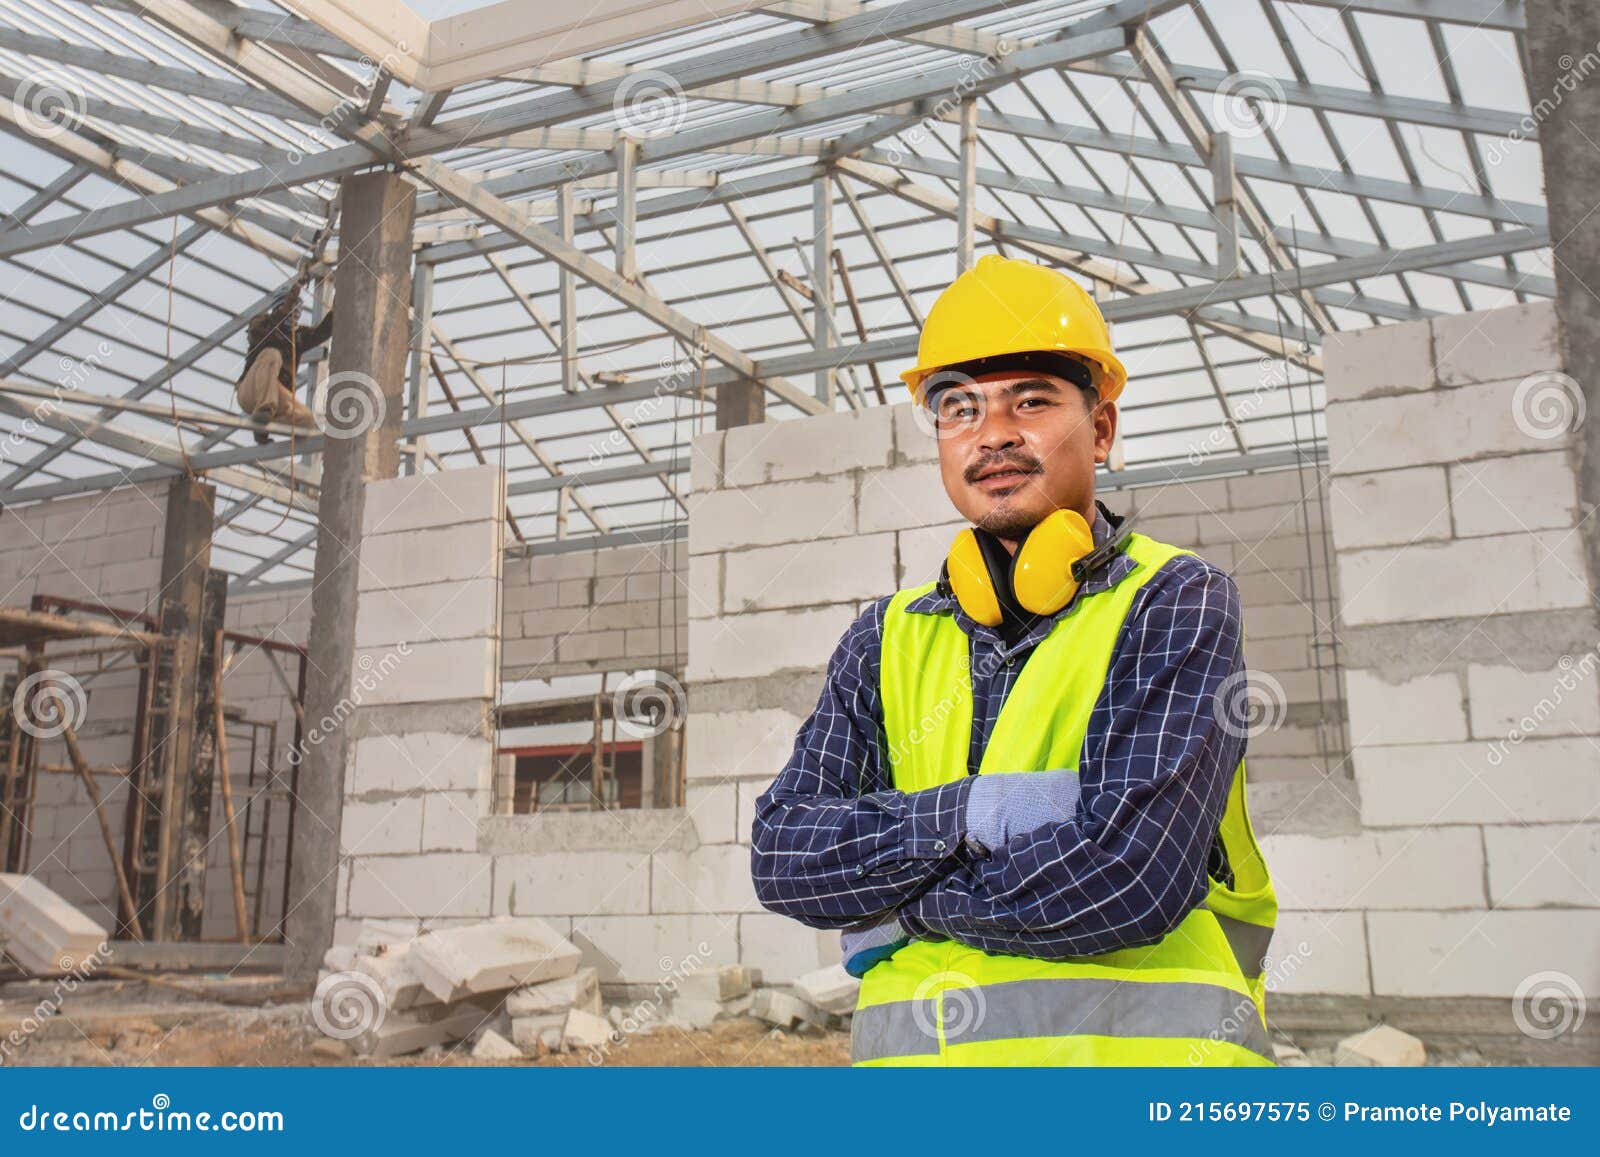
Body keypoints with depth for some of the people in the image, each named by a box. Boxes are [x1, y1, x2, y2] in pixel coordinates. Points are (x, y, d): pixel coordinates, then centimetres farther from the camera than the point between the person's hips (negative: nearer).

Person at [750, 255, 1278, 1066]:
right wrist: (973, 814, -15)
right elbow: (781, 853, -1)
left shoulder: (1178, 603, -3)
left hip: (1127, 1043, -3)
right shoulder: (888, 639, 10)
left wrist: (899, 901, -5)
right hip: (911, 1048, 3)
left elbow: (1131, 876, -15)